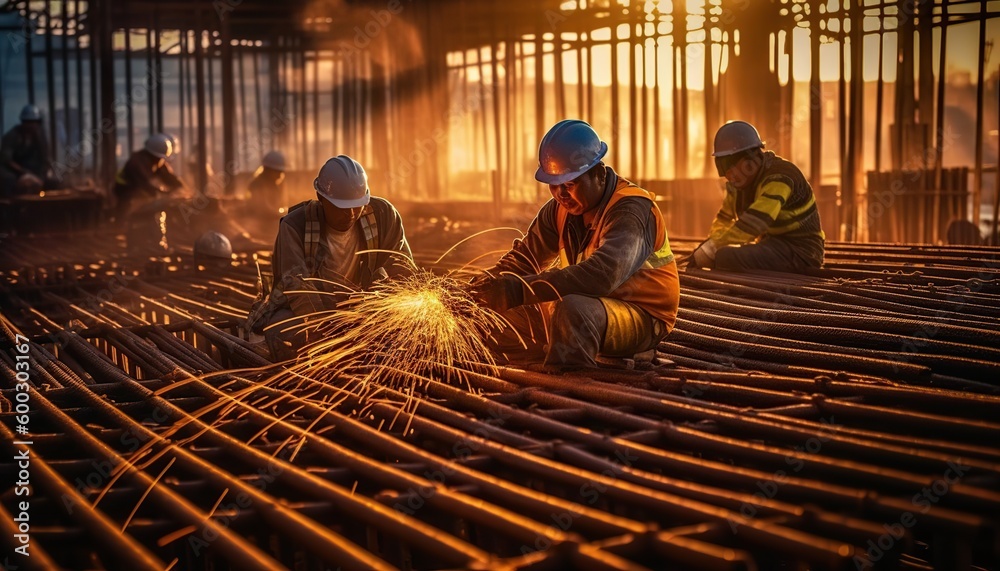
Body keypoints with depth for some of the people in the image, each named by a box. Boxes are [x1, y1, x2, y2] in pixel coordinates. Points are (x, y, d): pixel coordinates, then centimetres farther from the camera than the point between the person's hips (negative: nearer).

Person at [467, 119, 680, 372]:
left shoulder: (630, 209, -23)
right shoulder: (561, 208, 2)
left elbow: (603, 274, -39)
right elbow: (524, 257, 6)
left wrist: (520, 290, -43)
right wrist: (481, 287, -16)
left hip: (641, 318, -8)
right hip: (593, 306, 8)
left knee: (574, 309, -36)